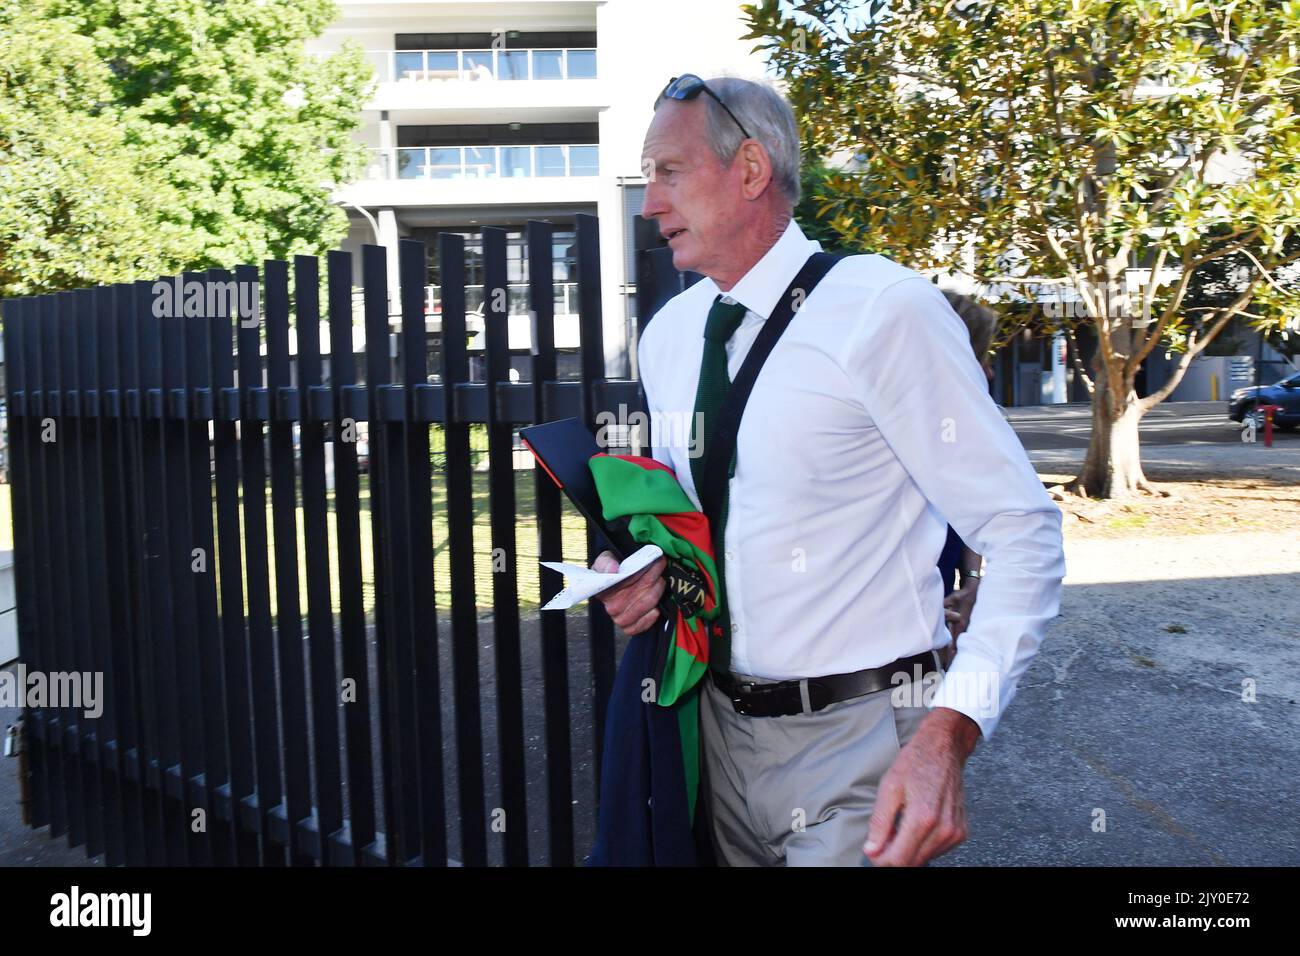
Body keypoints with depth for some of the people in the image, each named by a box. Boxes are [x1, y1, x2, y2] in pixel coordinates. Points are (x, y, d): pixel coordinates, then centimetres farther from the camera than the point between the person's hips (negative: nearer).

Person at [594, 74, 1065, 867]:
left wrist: (949, 731, -30)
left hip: (858, 748, -6)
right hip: (723, 732, 7)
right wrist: (649, 567, -3)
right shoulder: (667, 335, 4)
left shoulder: (883, 309, -17)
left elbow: (1024, 534, -18)